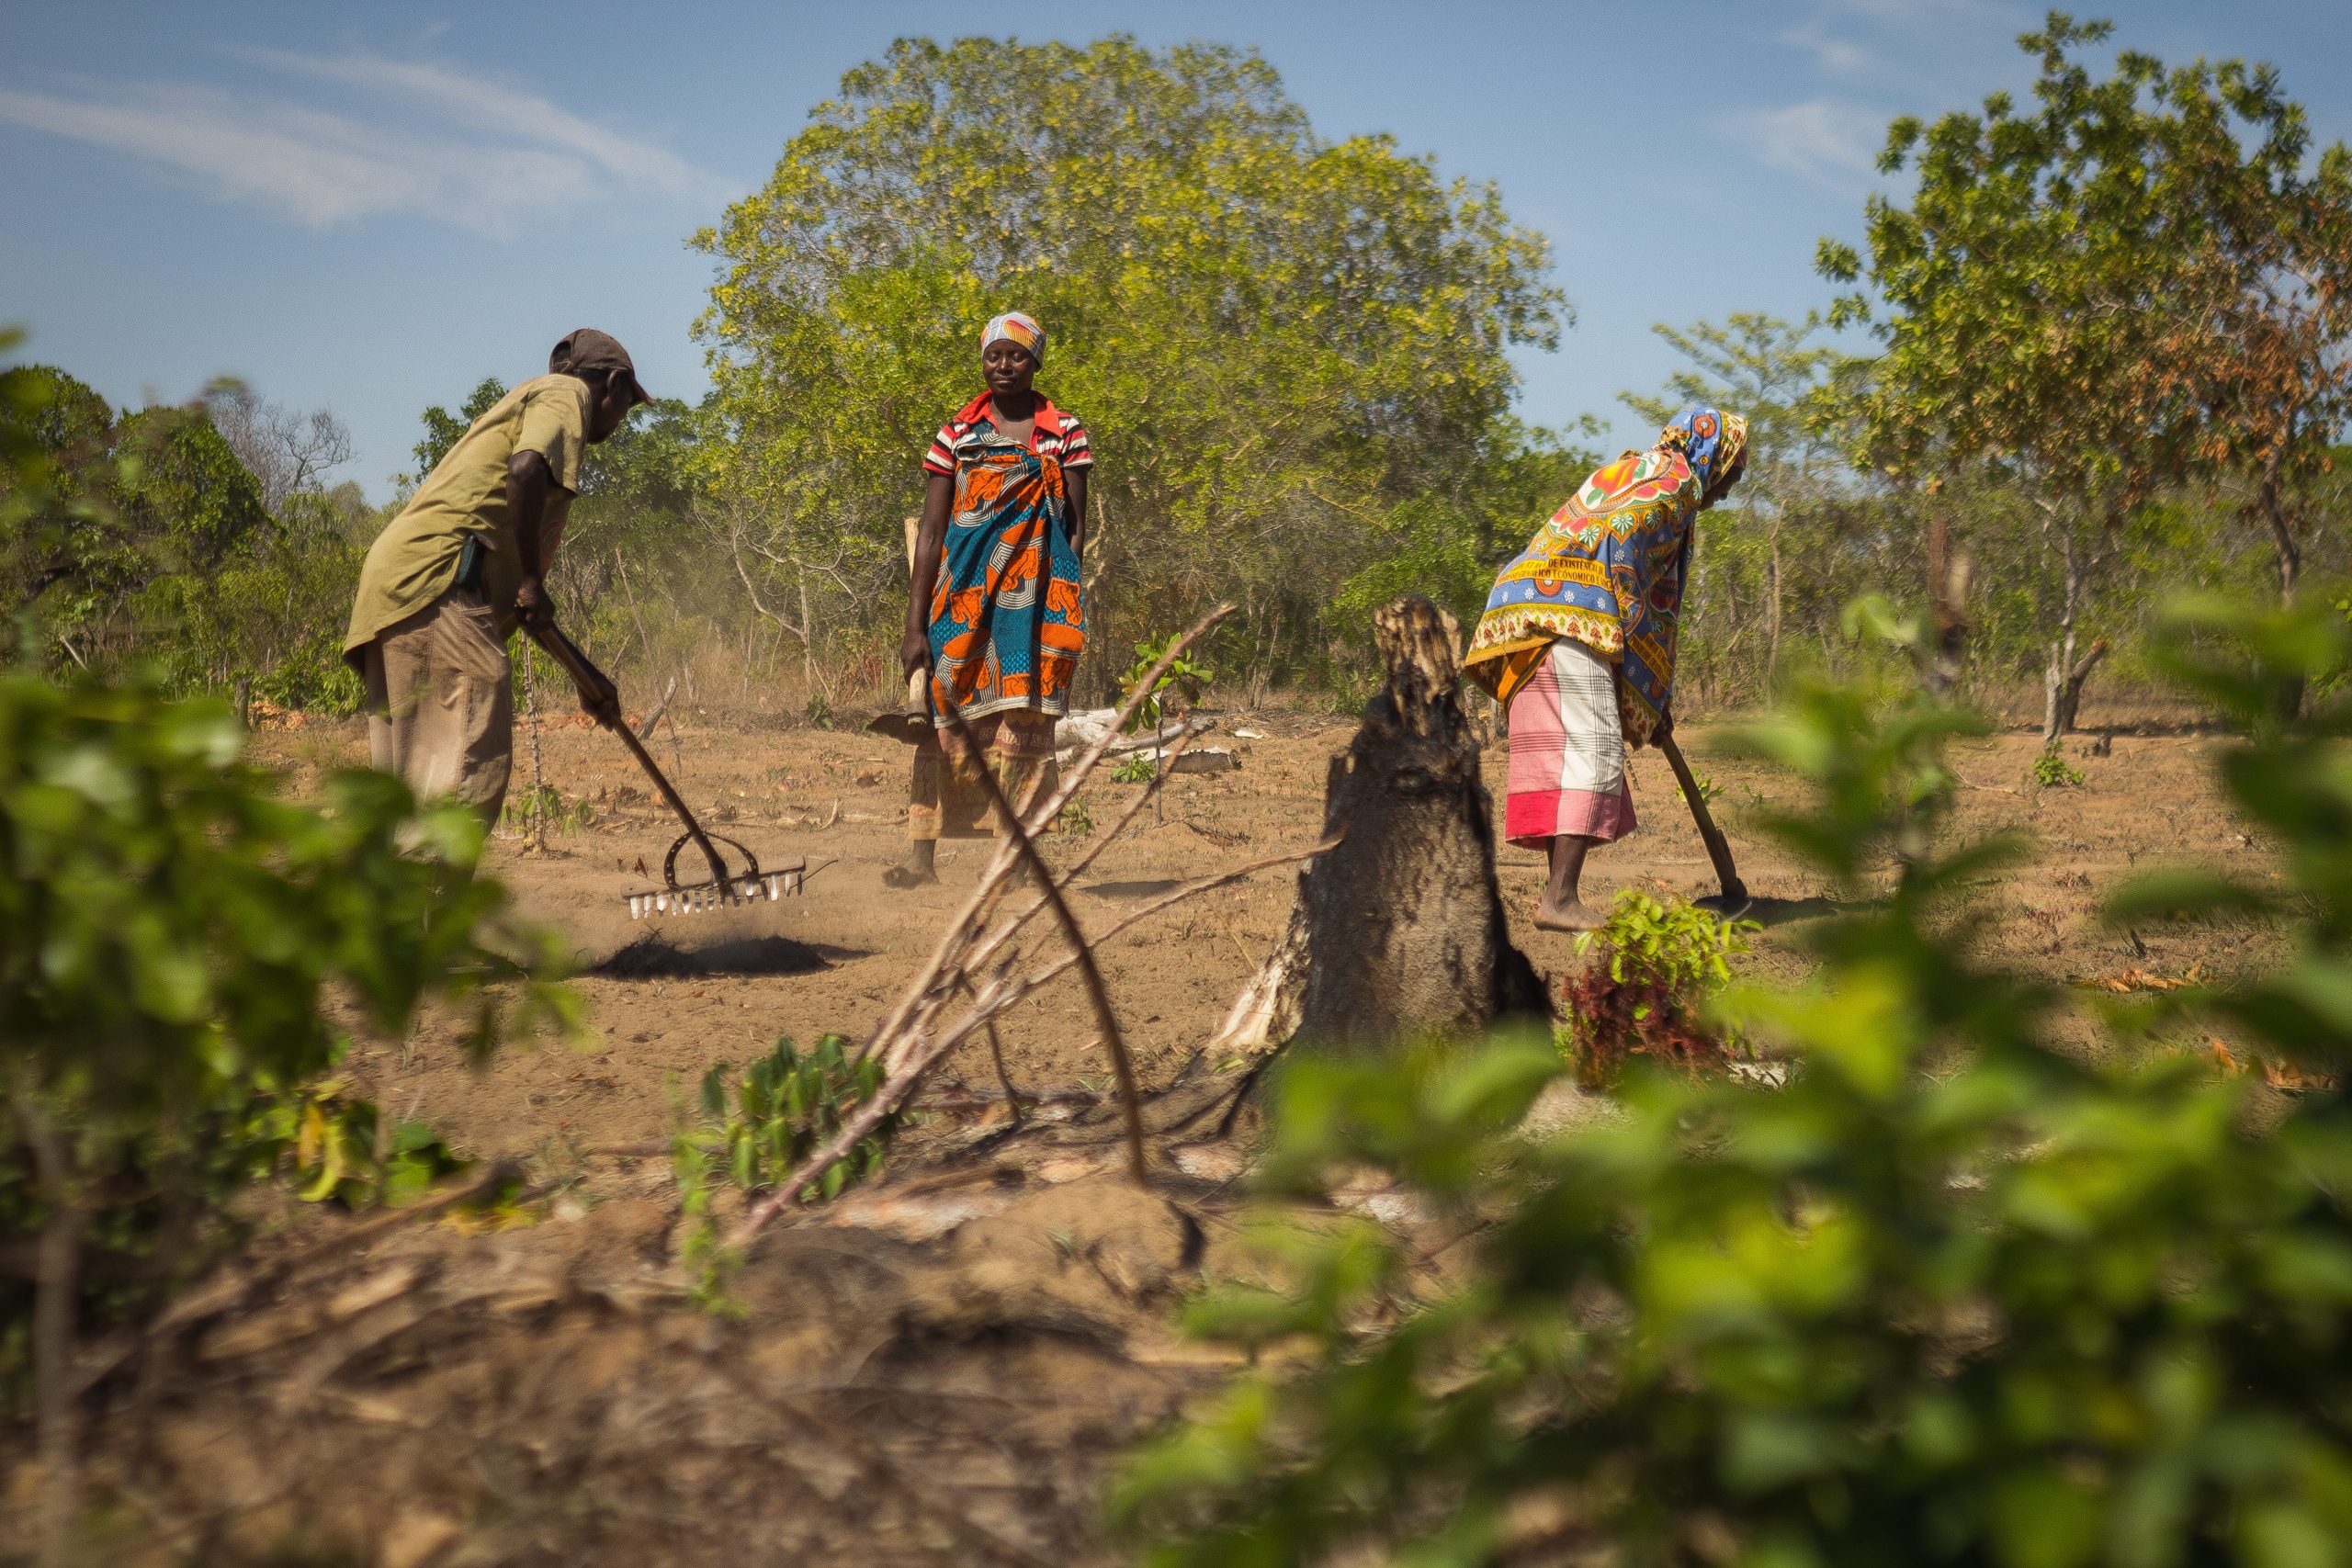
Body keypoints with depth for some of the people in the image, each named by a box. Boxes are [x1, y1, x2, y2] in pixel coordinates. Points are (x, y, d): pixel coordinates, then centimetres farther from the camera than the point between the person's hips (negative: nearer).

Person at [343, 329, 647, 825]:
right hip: (435, 576, -10)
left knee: (416, 774, 9)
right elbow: (526, 467, -18)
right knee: (471, 762, -15)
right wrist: (532, 580, -11)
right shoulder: (566, 392, 7)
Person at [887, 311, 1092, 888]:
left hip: (1033, 595, -1)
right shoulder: (957, 434, 7)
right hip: (963, 592, 1)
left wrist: (1066, 605, -6)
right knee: (945, 717, -3)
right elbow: (931, 532, 5)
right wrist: (915, 625, -2)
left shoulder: (1064, 433, 6)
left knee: (1022, 723, -2)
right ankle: (921, 854, -1)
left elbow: (1076, 526, 6)